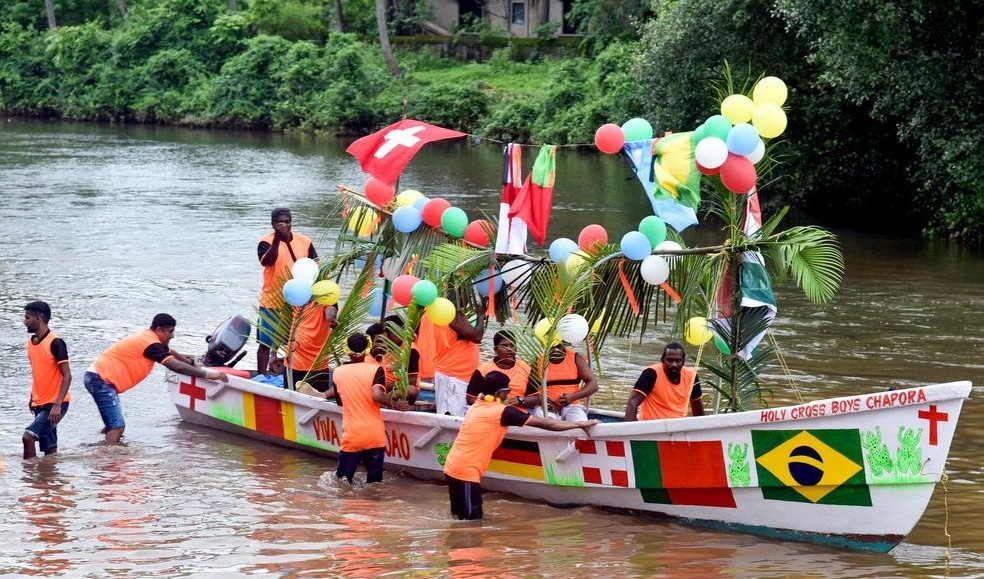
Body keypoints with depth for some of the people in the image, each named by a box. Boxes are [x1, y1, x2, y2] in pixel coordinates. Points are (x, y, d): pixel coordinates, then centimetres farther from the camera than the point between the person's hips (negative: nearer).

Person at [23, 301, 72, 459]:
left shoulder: (55, 343, -15)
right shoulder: (31, 343, 9)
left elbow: (67, 376, -16)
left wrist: (58, 405, -23)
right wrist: (33, 399, 18)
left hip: (55, 404, -8)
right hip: (40, 404, 8)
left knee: (28, 437, -20)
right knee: (49, 449, 8)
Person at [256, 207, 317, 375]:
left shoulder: (304, 242, 3)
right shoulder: (266, 242, -7)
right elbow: (267, 261, -26)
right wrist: (277, 238, -31)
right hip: (272, 303, -3)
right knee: (266, 342, 3)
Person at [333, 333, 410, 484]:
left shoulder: (338, 372, 6)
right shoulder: (375, 369, -3)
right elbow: (377, 395, -18)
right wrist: (396, 405, -3)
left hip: (351, 437, 1)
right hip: (375, 436, -1)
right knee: (374, 482, 8)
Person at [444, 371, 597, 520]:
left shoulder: (477, 406, 12)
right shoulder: (502, 411, -12)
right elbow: (545, 424, -9)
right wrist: (580, 425, -1)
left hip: (452, 468, 9)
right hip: (466, 473, -9)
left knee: (463, 519, 17)